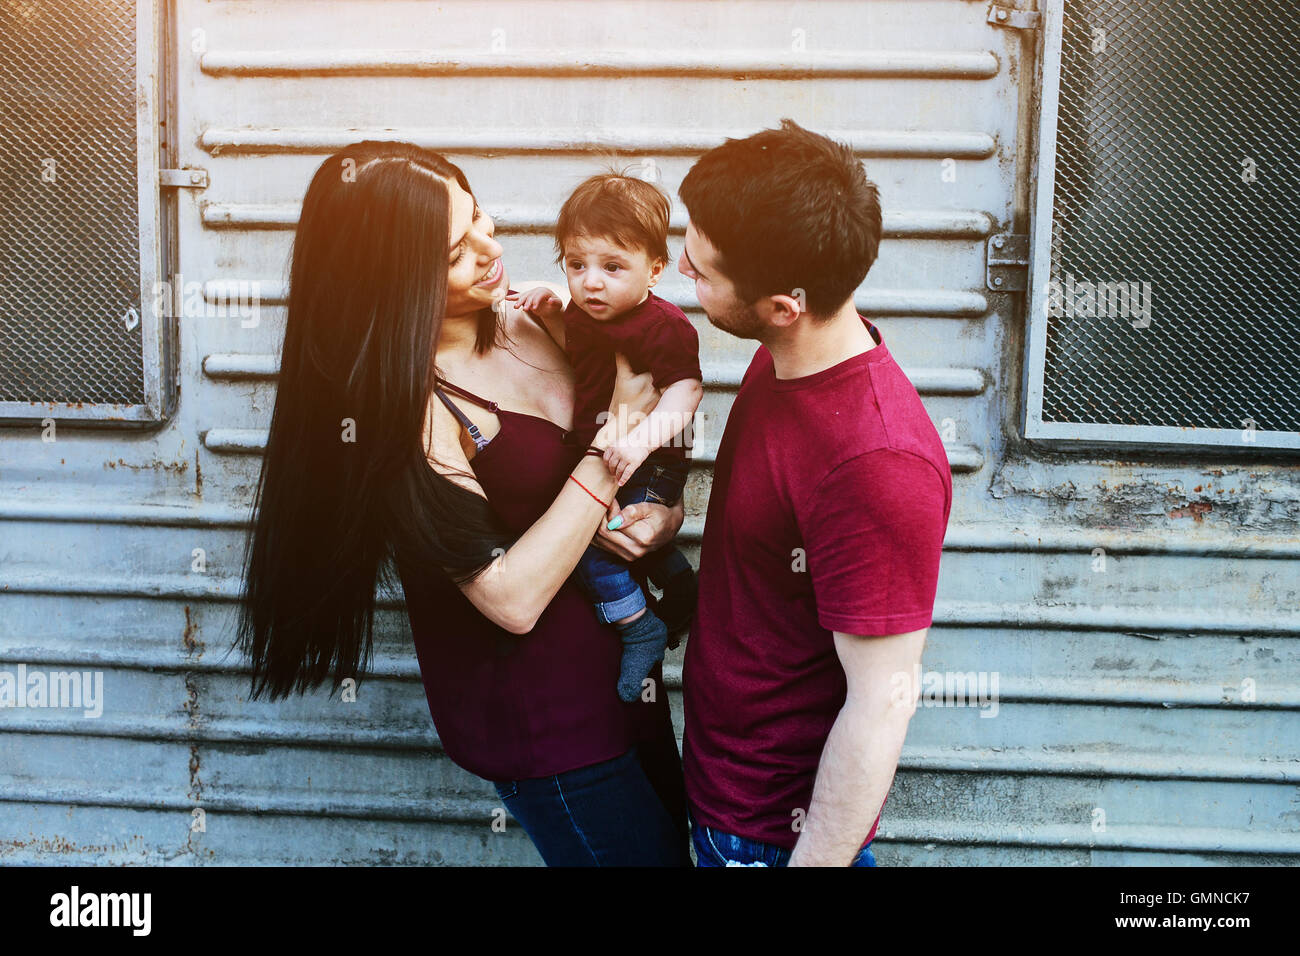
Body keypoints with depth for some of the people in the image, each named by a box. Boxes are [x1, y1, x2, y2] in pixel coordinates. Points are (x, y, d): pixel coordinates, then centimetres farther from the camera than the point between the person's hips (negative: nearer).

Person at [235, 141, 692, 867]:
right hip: (537, 715, -7)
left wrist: (662, 514, -14)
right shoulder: (404, 413, -25)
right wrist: (619, 436, -26)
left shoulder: (528, 316, -4)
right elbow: (513, 597, -28)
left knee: (673, 839, 25)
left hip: (621, 663, 7)